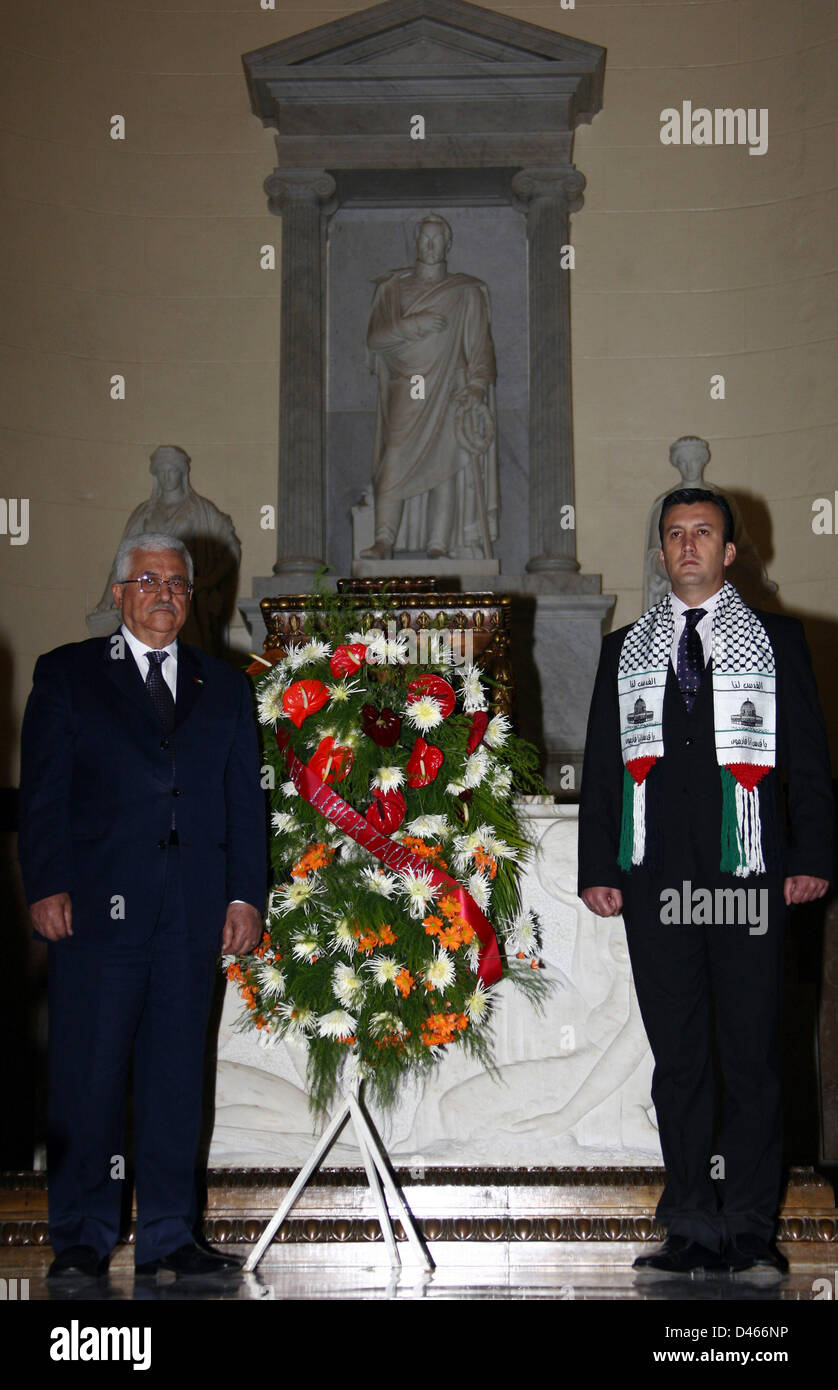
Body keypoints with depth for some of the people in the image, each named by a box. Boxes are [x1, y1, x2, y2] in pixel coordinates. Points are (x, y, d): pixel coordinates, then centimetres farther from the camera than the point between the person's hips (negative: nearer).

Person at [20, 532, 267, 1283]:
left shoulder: (225, 686, 16)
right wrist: (47, 885, -8)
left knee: (178, 1073, 7)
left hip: (193, 910, 3)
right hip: (96, 905, -3)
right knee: (88, 1073, -1)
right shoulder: (66, 673, 9)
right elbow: (43, 791, 2)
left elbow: (245, 799, 13)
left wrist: (246, 894, 3)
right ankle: (82, 1237, 10)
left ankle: (169, 1235, 15)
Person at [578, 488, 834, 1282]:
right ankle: (694, 1231, 12)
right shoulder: (625, 650, 16)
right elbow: (601, 767, 13)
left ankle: (749, 1230, 10)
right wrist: (598, 870, 4)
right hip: (657, 884, 2)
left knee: (751, 1058, 0)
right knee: (678, 1060, 4)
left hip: (749, 881, -1)